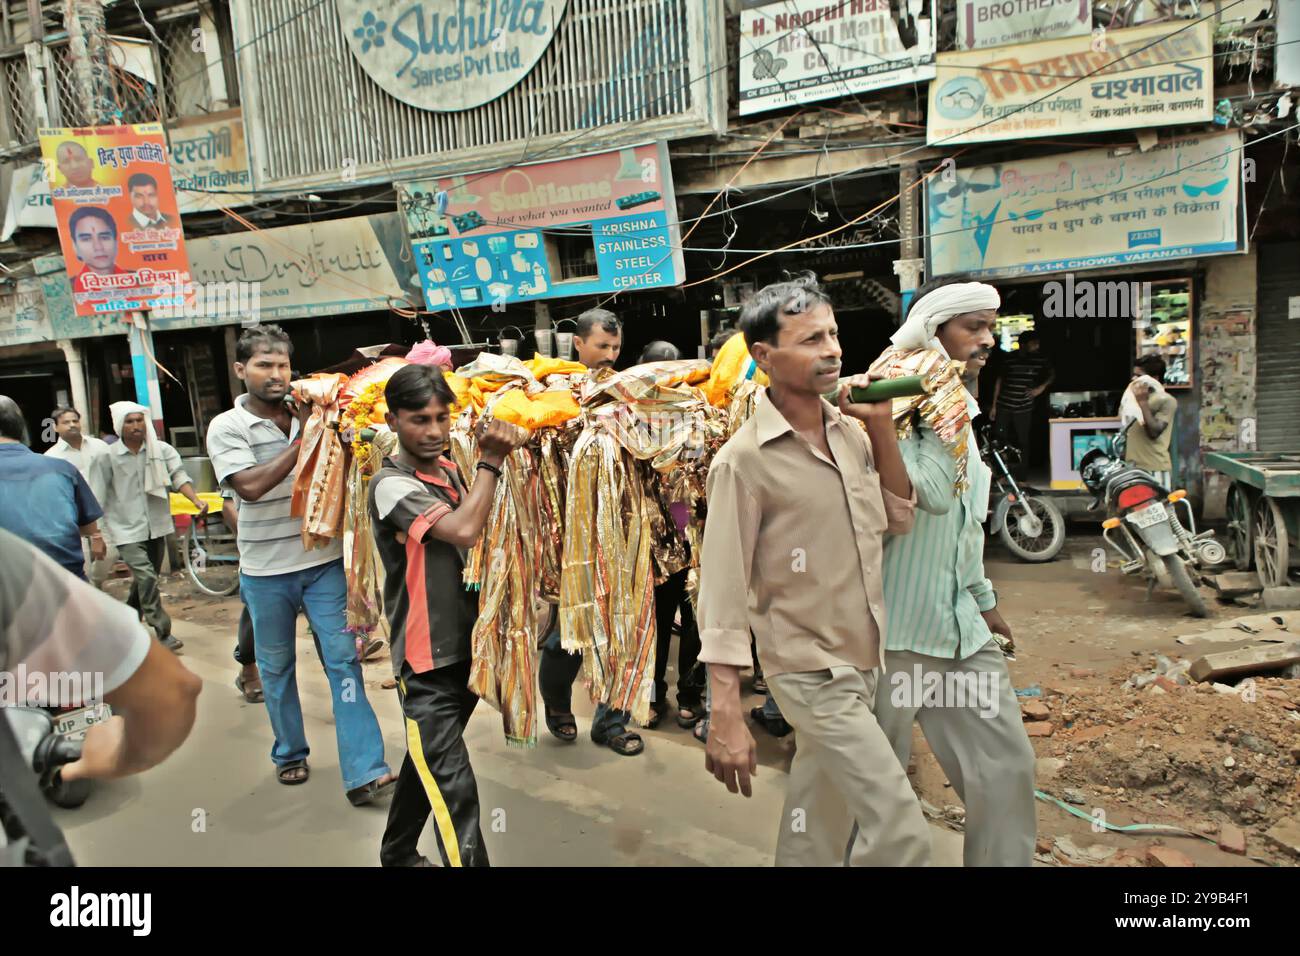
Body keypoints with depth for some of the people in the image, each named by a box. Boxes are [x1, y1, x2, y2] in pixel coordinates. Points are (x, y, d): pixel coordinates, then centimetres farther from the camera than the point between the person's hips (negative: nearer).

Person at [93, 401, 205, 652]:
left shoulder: (162, 450, -2)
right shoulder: (108, 457, -6)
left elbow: (179, 476, -12)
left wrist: (196, 500, -30)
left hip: (157, 526, 3)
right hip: (128, 530, -3)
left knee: (145, 580, 17)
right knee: (146, 578, -15)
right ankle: (163, 631, -7)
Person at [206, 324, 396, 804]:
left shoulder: (311, 415, 2)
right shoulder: (226, 427, -4)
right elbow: (251, 486, -19)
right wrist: (302, 439, -15)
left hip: (325, 561, 1)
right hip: (266, 570, 0)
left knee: (344, 660, -4)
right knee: (276, 666, 15)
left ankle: (364, 773, -2)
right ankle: (290, 753, 36)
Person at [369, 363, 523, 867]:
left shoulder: (448, 470, 7)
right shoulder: (392, 485, -16)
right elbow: (464, 530, -29)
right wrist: (491, 461, -20)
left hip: (464, 646, 8)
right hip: (427, 660, -8)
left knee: (428, 763, 24)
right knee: (454, 787, -9)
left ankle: (398, 852, 44)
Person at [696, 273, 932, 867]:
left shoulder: (850, 431, 1)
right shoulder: (744, 460, -19)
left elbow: (898, 520, 9)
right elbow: (723, 593, -19)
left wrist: (882, 429, -4)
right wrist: (726, 718, -20)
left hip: (864, 660, 7)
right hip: (811, 671, -7)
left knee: (822, 813, 22)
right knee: (902, 831, -6)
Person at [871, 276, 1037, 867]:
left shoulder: (959, 409, 13)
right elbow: (932, 493, -29)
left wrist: (984, 598, 25)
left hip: (961, 627, 8)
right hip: (897, 631, -8)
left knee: (1007, 766, 12)